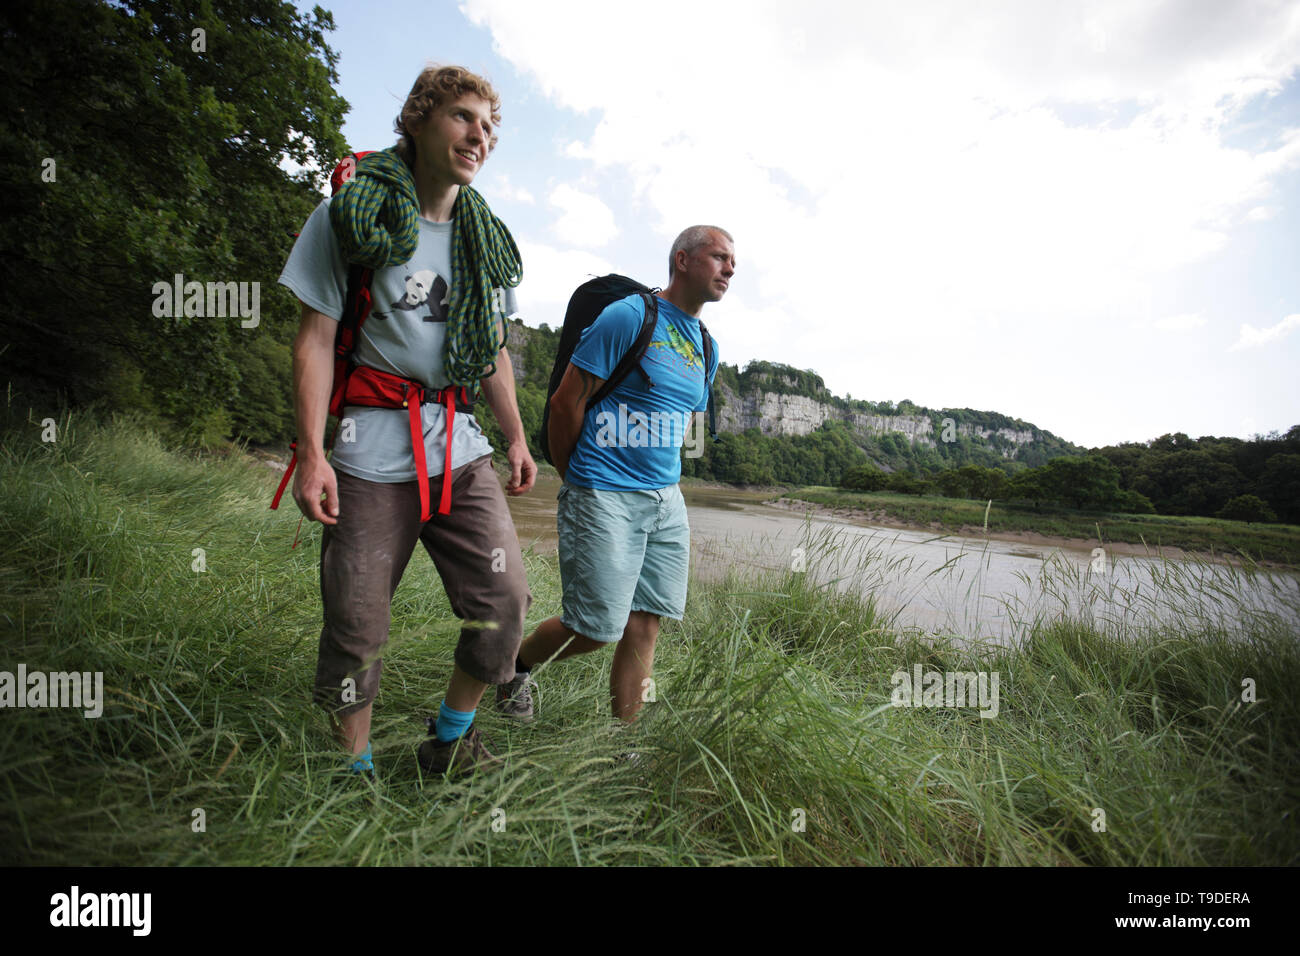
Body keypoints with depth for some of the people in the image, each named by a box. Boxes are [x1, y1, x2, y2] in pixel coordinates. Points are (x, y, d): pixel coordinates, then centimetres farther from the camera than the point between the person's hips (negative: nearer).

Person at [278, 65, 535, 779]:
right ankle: (354, 770, 24)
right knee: (356, 624, 2)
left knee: (504, 599, -3)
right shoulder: (350, 213, 0)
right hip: (371, 454, -4)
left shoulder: (485, 239, 14)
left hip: (459, 447, 4)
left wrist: (516, 438, 13)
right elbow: (315, 337, -3)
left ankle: (451, 741, 19)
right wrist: (312, 453, -11)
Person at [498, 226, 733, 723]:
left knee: (644, 625, 6)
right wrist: (574, 481, 2)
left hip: (667, 500, 7)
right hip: (604, 496, -7)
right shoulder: (627, 316, -9)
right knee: (597, 628, -2)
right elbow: (566, 402, -8)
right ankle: (516, 664, 28)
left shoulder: (706, 348, 15)